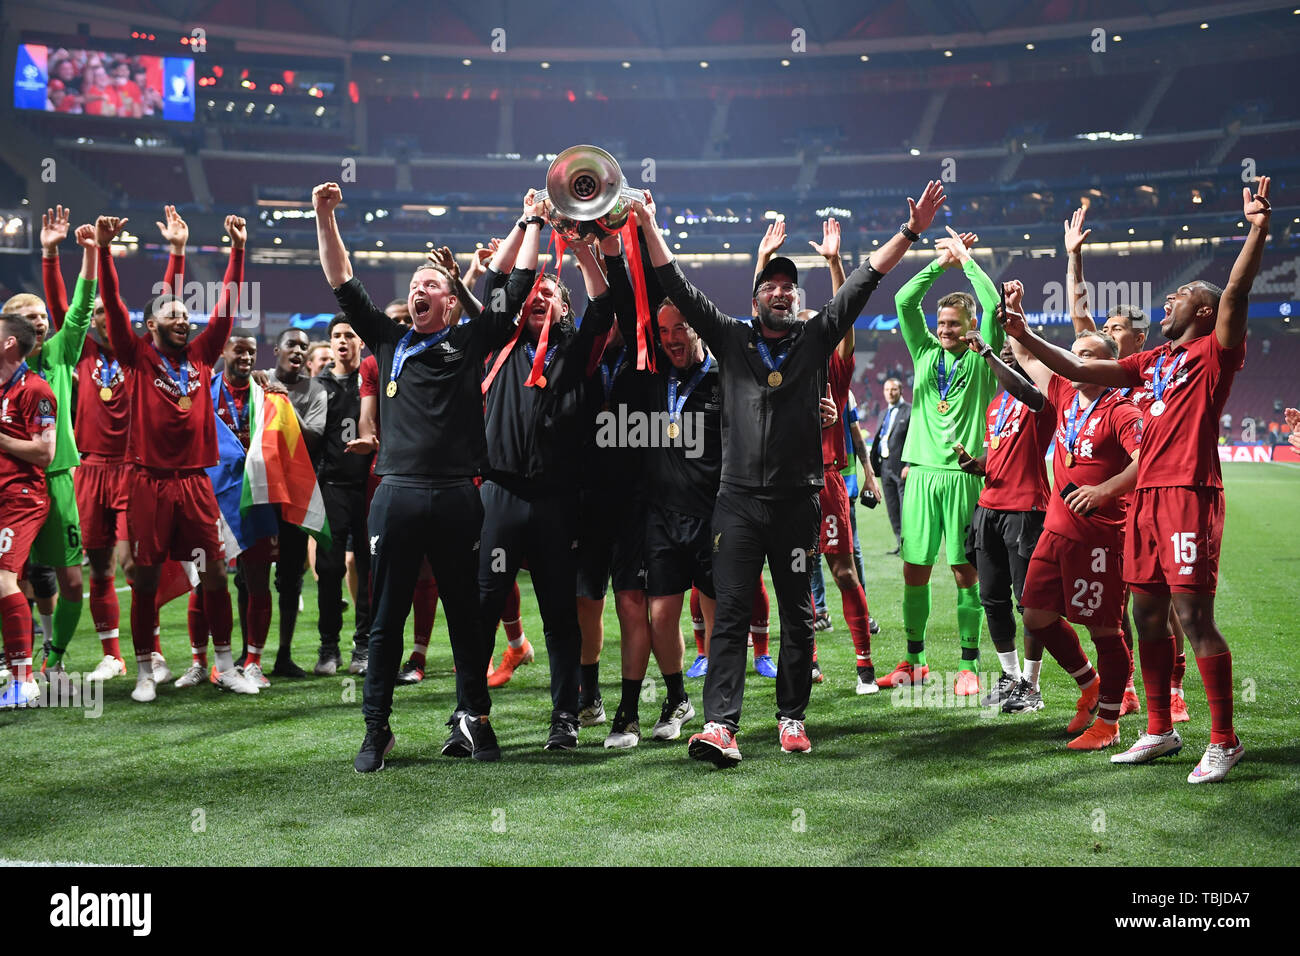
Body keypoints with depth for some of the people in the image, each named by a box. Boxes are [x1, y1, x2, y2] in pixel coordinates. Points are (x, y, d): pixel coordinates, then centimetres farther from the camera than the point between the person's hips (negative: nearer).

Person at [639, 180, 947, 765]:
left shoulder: (816, 339, 9)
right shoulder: (731, 339, 9)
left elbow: (863, 282, 6)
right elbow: (679, 289, 7)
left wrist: (910, 233, 1)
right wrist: (649, 227, 2)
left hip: (798, 499, 1)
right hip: (739, 498, -1)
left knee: (798, 616, 7)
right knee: (730, 612, -7)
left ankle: (792, 718, 17)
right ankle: (720, 724, -13)